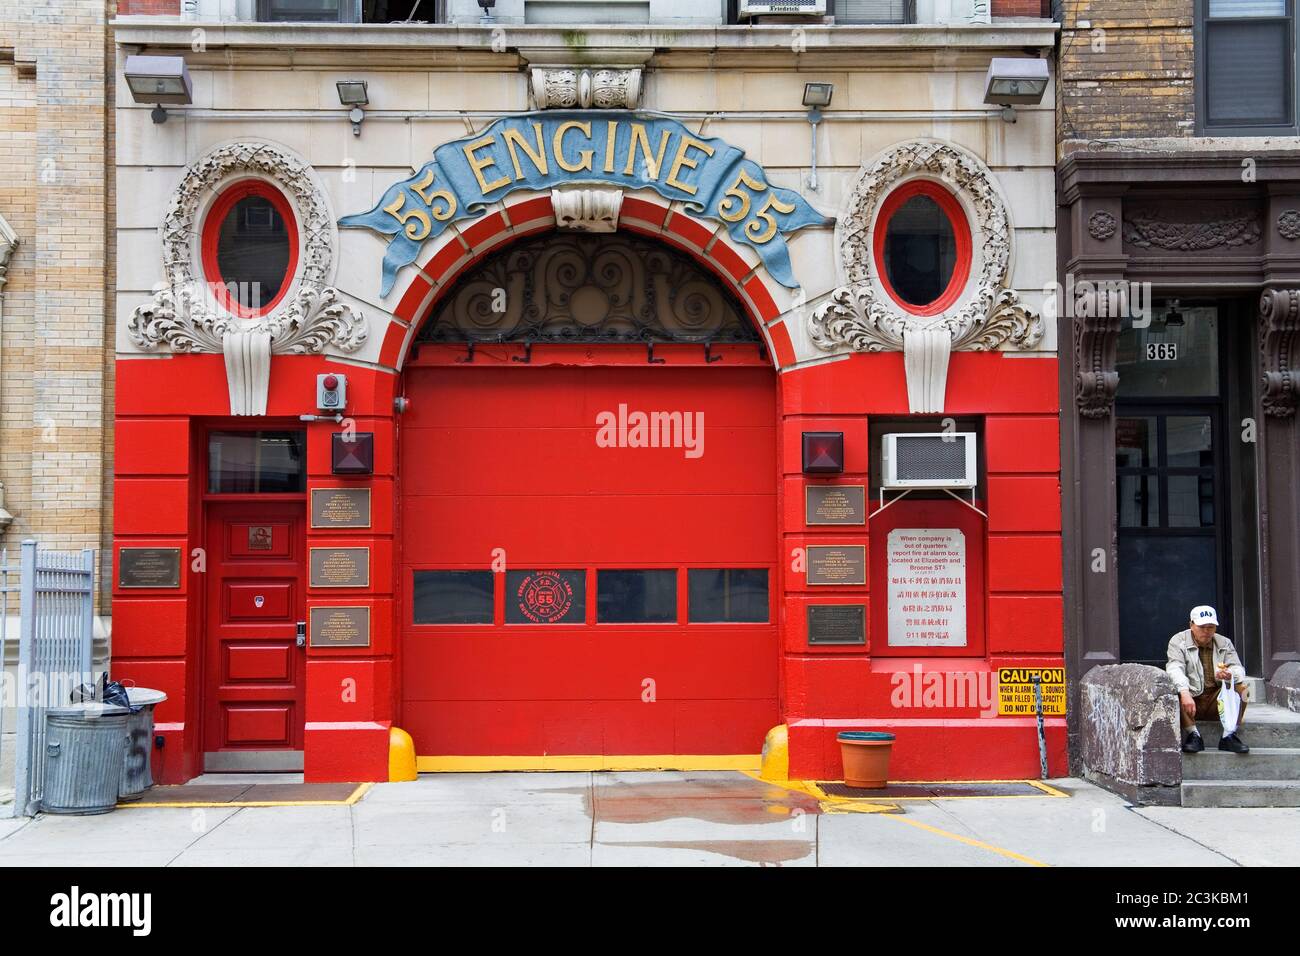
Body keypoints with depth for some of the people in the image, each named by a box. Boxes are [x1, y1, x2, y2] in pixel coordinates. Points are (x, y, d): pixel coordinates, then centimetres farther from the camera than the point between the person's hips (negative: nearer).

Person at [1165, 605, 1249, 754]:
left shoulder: (1224, 643, 12)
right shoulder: (1178, 641, 0)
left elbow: (1238, 670, -3)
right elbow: (1174, 669, -18)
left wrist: (1230, 675, -30)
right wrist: (1185, 693, -37)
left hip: (1217, 702, 3)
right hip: (1190, 698, -3)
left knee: (1240, 687, -22)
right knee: (1176, 690, -33)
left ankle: (1229, 736, -20)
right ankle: (1193, 735, -27)